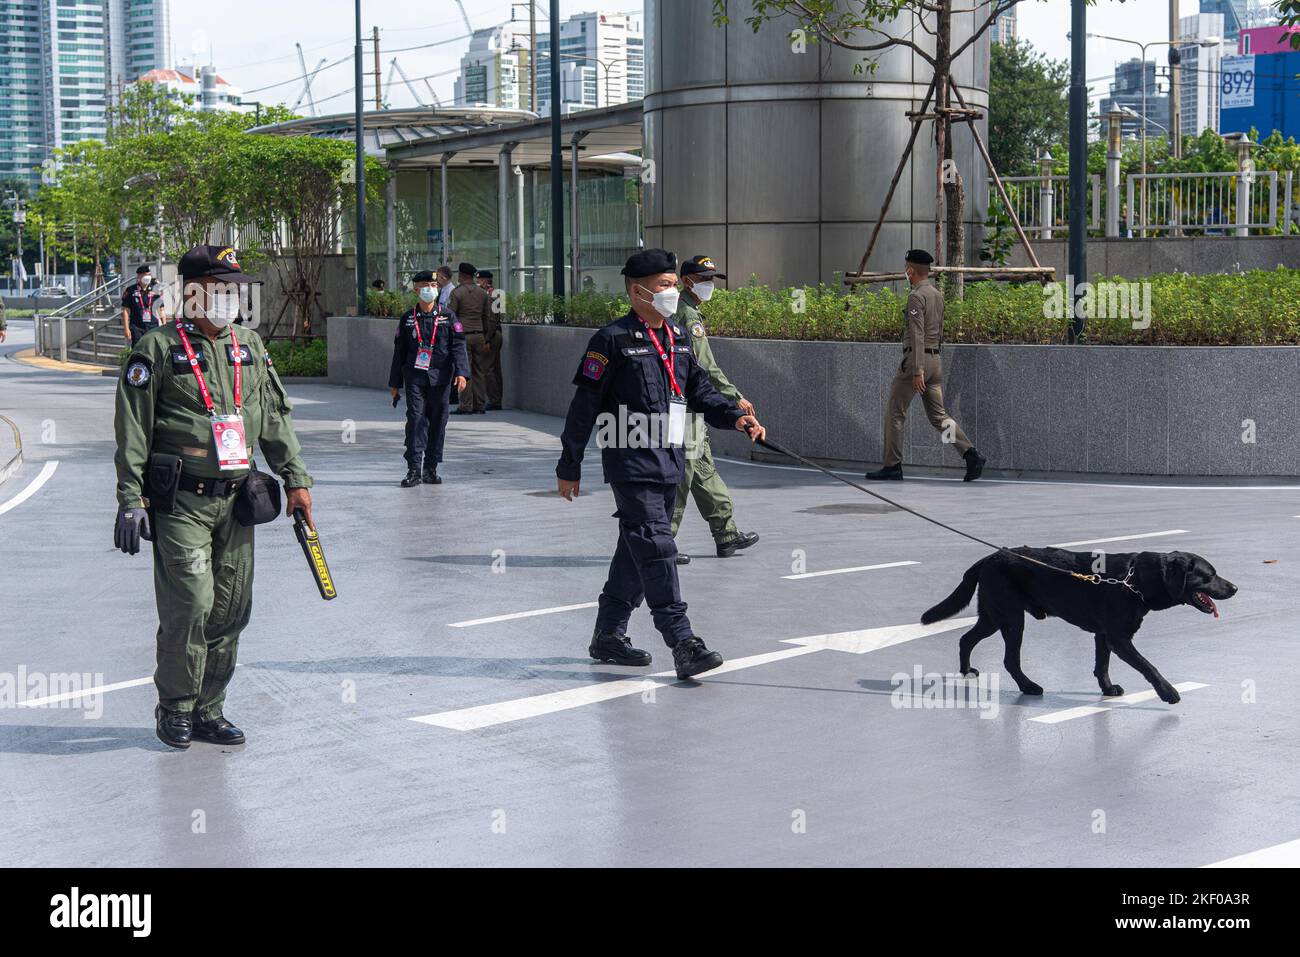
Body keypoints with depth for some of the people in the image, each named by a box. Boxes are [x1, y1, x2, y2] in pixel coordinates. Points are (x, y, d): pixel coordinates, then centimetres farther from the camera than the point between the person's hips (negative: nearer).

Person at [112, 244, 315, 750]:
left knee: (230, 610, 6)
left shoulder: (249, 347, 12)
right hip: (180, 501, -5)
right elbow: (132, 430, -5)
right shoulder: (159, 348, -4)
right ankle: (175, 709, 9)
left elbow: (275, 418, 17)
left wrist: (295, 480, 11)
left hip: (235, 500, 6)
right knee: (189, 604, -9)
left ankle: (208, 711, 18)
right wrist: (131, 499, -11)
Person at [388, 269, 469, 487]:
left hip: (440, 378, 0)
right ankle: (414, 469, -10)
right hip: (415, 377, 0)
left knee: (438, 422, 4)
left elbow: (458, 346, 0)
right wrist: (395, 383, 14)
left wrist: (461, 372, -14)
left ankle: (431, 469, 14)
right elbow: (399, 352, 14)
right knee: (415, 420, -10)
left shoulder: (447, 317, 5)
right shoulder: (408, 319, 9)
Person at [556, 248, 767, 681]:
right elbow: (584, 405, -8)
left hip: (669, 464, 8)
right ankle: (683, 644, -15)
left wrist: (736, 417, -1)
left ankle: (609, 634, 26)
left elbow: (700, 390, 17)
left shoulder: (679, 337, 13)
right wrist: (569, 466, -7)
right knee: (657, 549, -12)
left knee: (637, 551, 14)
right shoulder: (613, 340, -9)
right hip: (631, 463, -8)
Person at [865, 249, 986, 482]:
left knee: (895, 413, 3)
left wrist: (917, 371, -24)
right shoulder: (938, 295, 13)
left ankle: (892, 465, 7)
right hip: (935, 360, 8)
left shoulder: (916, 297, -14)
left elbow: (917, 335, -21)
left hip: (916, 359, -8)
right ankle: (970, 454, -6)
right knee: (938, 414, 9)